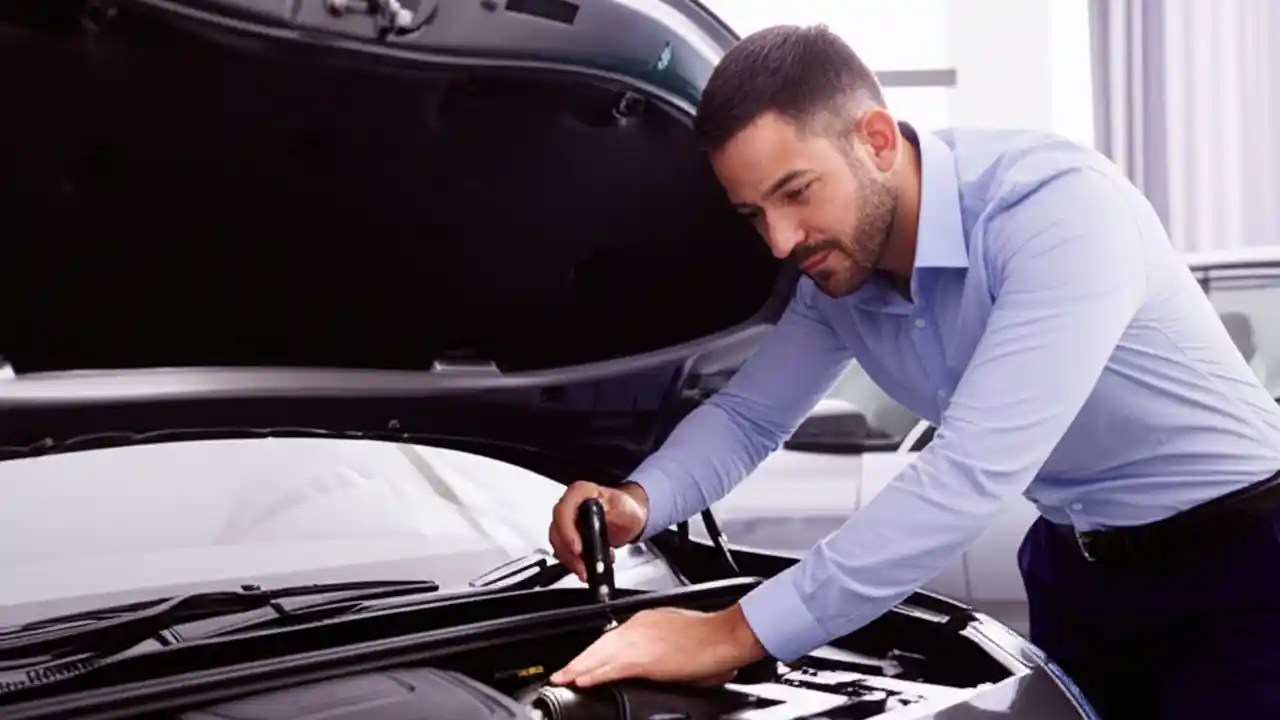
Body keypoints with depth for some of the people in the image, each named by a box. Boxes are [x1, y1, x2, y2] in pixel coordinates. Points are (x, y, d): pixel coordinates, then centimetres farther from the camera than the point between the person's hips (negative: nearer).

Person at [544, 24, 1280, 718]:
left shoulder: (1059, 204, -31)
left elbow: (974, 472, -38)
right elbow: (747, 415, 6)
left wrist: (739, 633, -37)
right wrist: (638, 501, -18)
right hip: (1075, 567, 6)